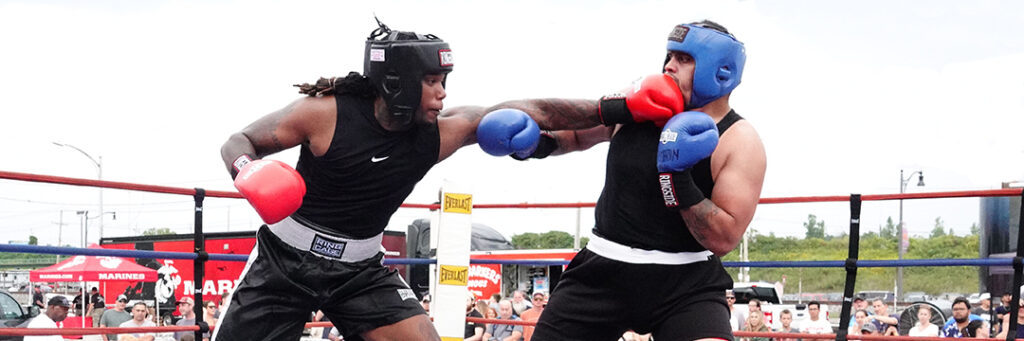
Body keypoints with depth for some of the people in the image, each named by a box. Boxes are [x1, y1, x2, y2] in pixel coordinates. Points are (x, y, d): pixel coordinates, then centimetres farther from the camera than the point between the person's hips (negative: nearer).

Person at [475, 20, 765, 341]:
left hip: (687, 286, -4)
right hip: (603, 269, 4)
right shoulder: (641, 103, 3)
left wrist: (677, 176, -26)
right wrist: (538, 142, -2)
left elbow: (724, 238, -16)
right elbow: (578, 134, 20)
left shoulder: (740, 142, -9)